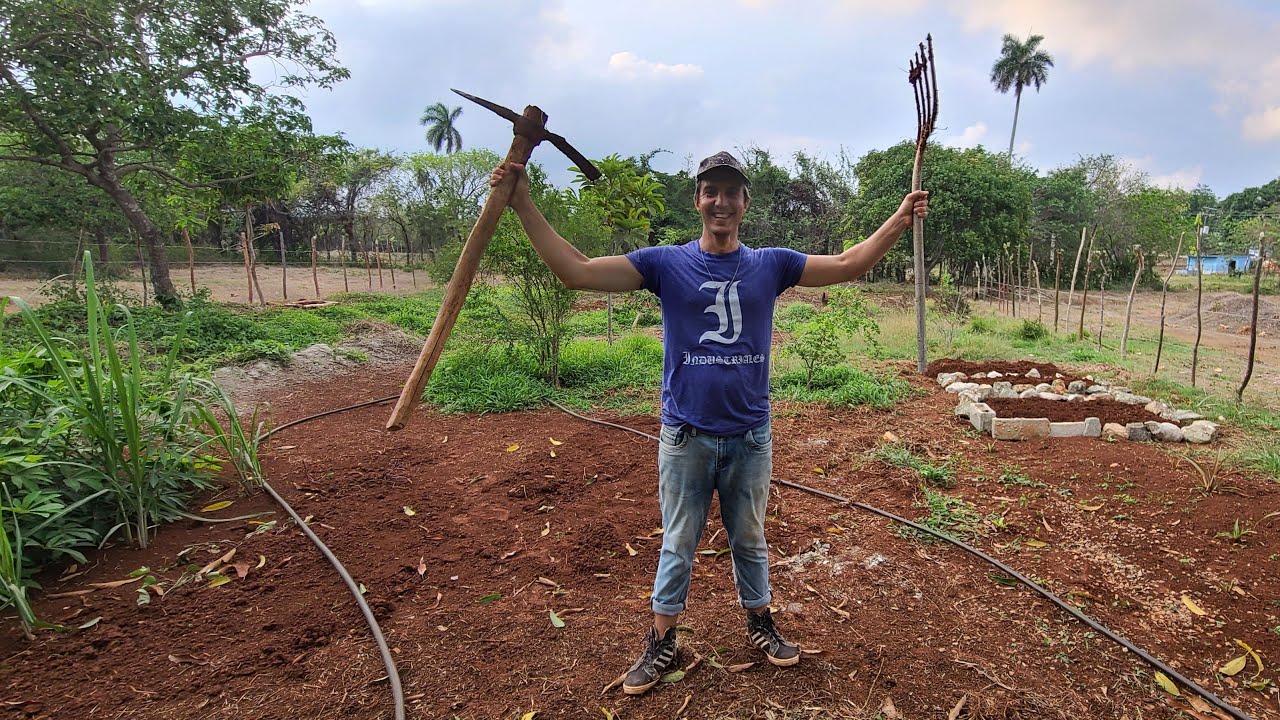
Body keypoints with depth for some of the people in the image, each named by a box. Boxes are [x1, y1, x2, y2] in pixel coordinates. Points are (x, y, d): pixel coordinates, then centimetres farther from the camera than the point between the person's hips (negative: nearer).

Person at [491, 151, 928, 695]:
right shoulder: (666, 263, -5)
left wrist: (899, 221, -5)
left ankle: (760, 624, 41)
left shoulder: (770, 264, 2)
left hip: (750, 437, 2)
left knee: (749, 540, 19)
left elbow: (847, 265, 4)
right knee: (678, 545, 13)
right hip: (686, 437, -1)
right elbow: (575, 271, -12)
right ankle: (661, 642, 32)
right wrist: (523, 205, -17)